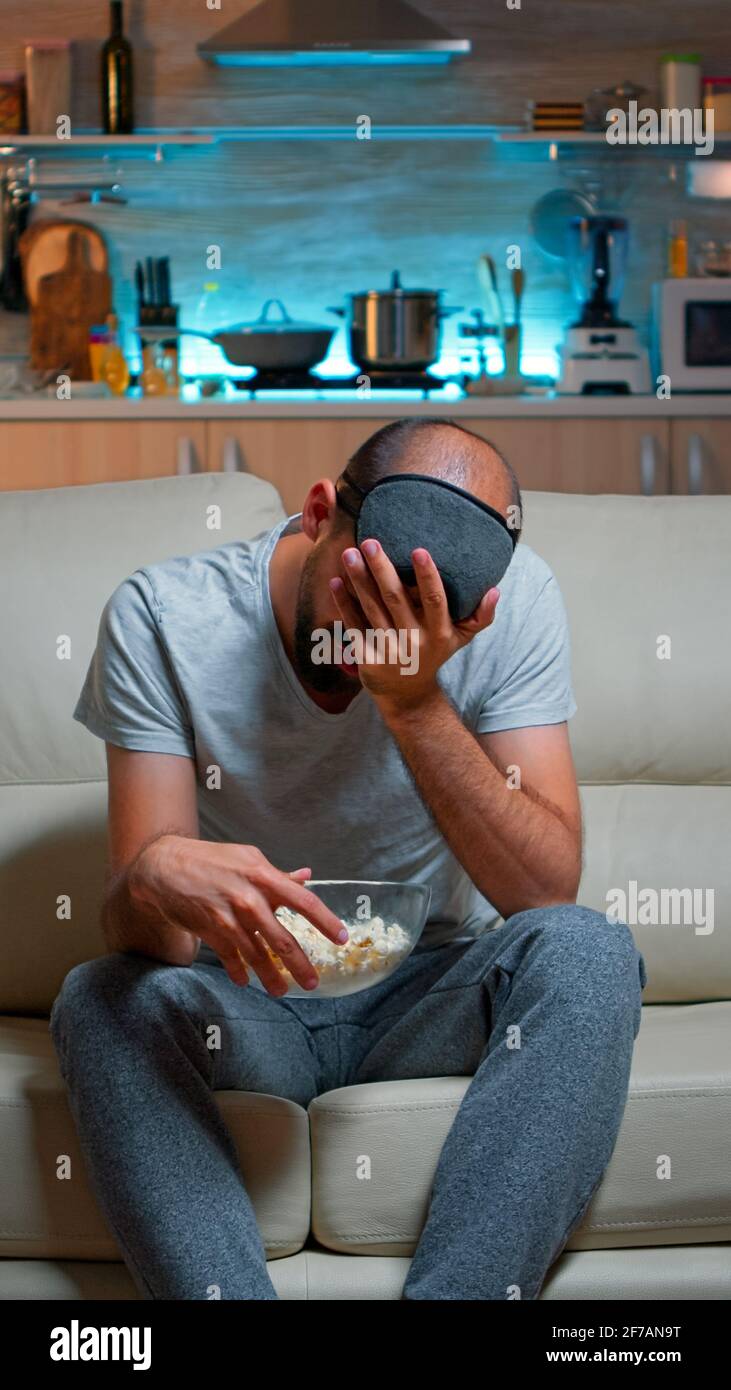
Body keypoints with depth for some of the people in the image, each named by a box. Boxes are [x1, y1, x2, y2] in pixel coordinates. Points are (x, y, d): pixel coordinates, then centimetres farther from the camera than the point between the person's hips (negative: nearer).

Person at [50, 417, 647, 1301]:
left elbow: (548, 892, -21)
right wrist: (157, 878, -46)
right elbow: (137, 935, -20)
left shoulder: (512, 601, -14)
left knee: (586, 952, -30)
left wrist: (416, 702, -32)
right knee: (102, 1001, -32)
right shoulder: (162, 617, -16)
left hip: (432, 998, 1)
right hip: (249, 1010, 0)